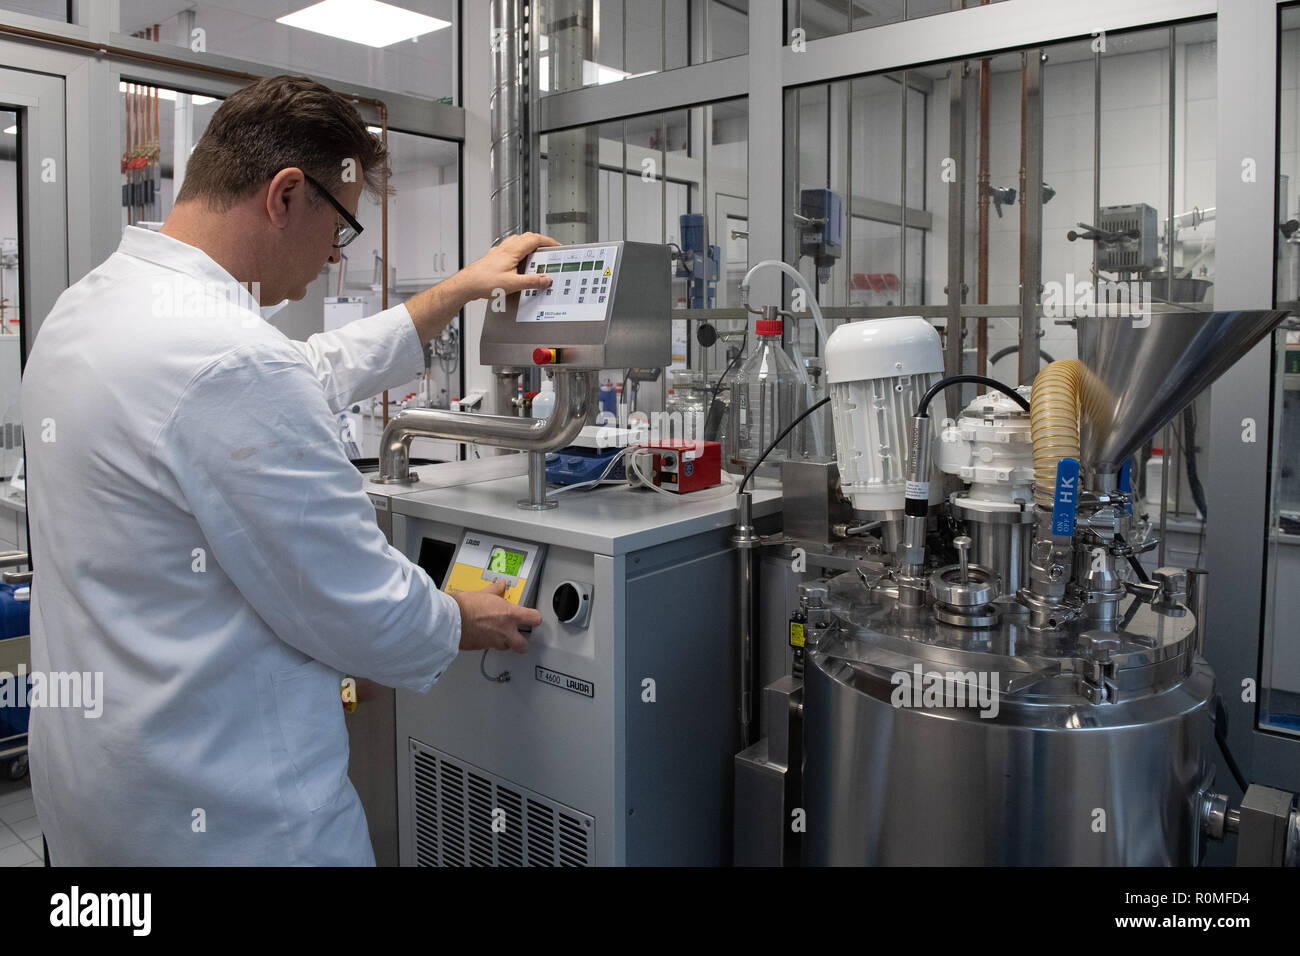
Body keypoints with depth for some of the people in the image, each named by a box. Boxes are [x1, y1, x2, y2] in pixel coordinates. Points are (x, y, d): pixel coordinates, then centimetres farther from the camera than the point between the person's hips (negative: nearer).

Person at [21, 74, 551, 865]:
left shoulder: (86, 306, 3)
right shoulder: (231, 362, -29)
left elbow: (310, 377, 15)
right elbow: (361, 612, -23)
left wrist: (459, 291, 21)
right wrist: (463, 624, -1)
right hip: (227, 813, -9)